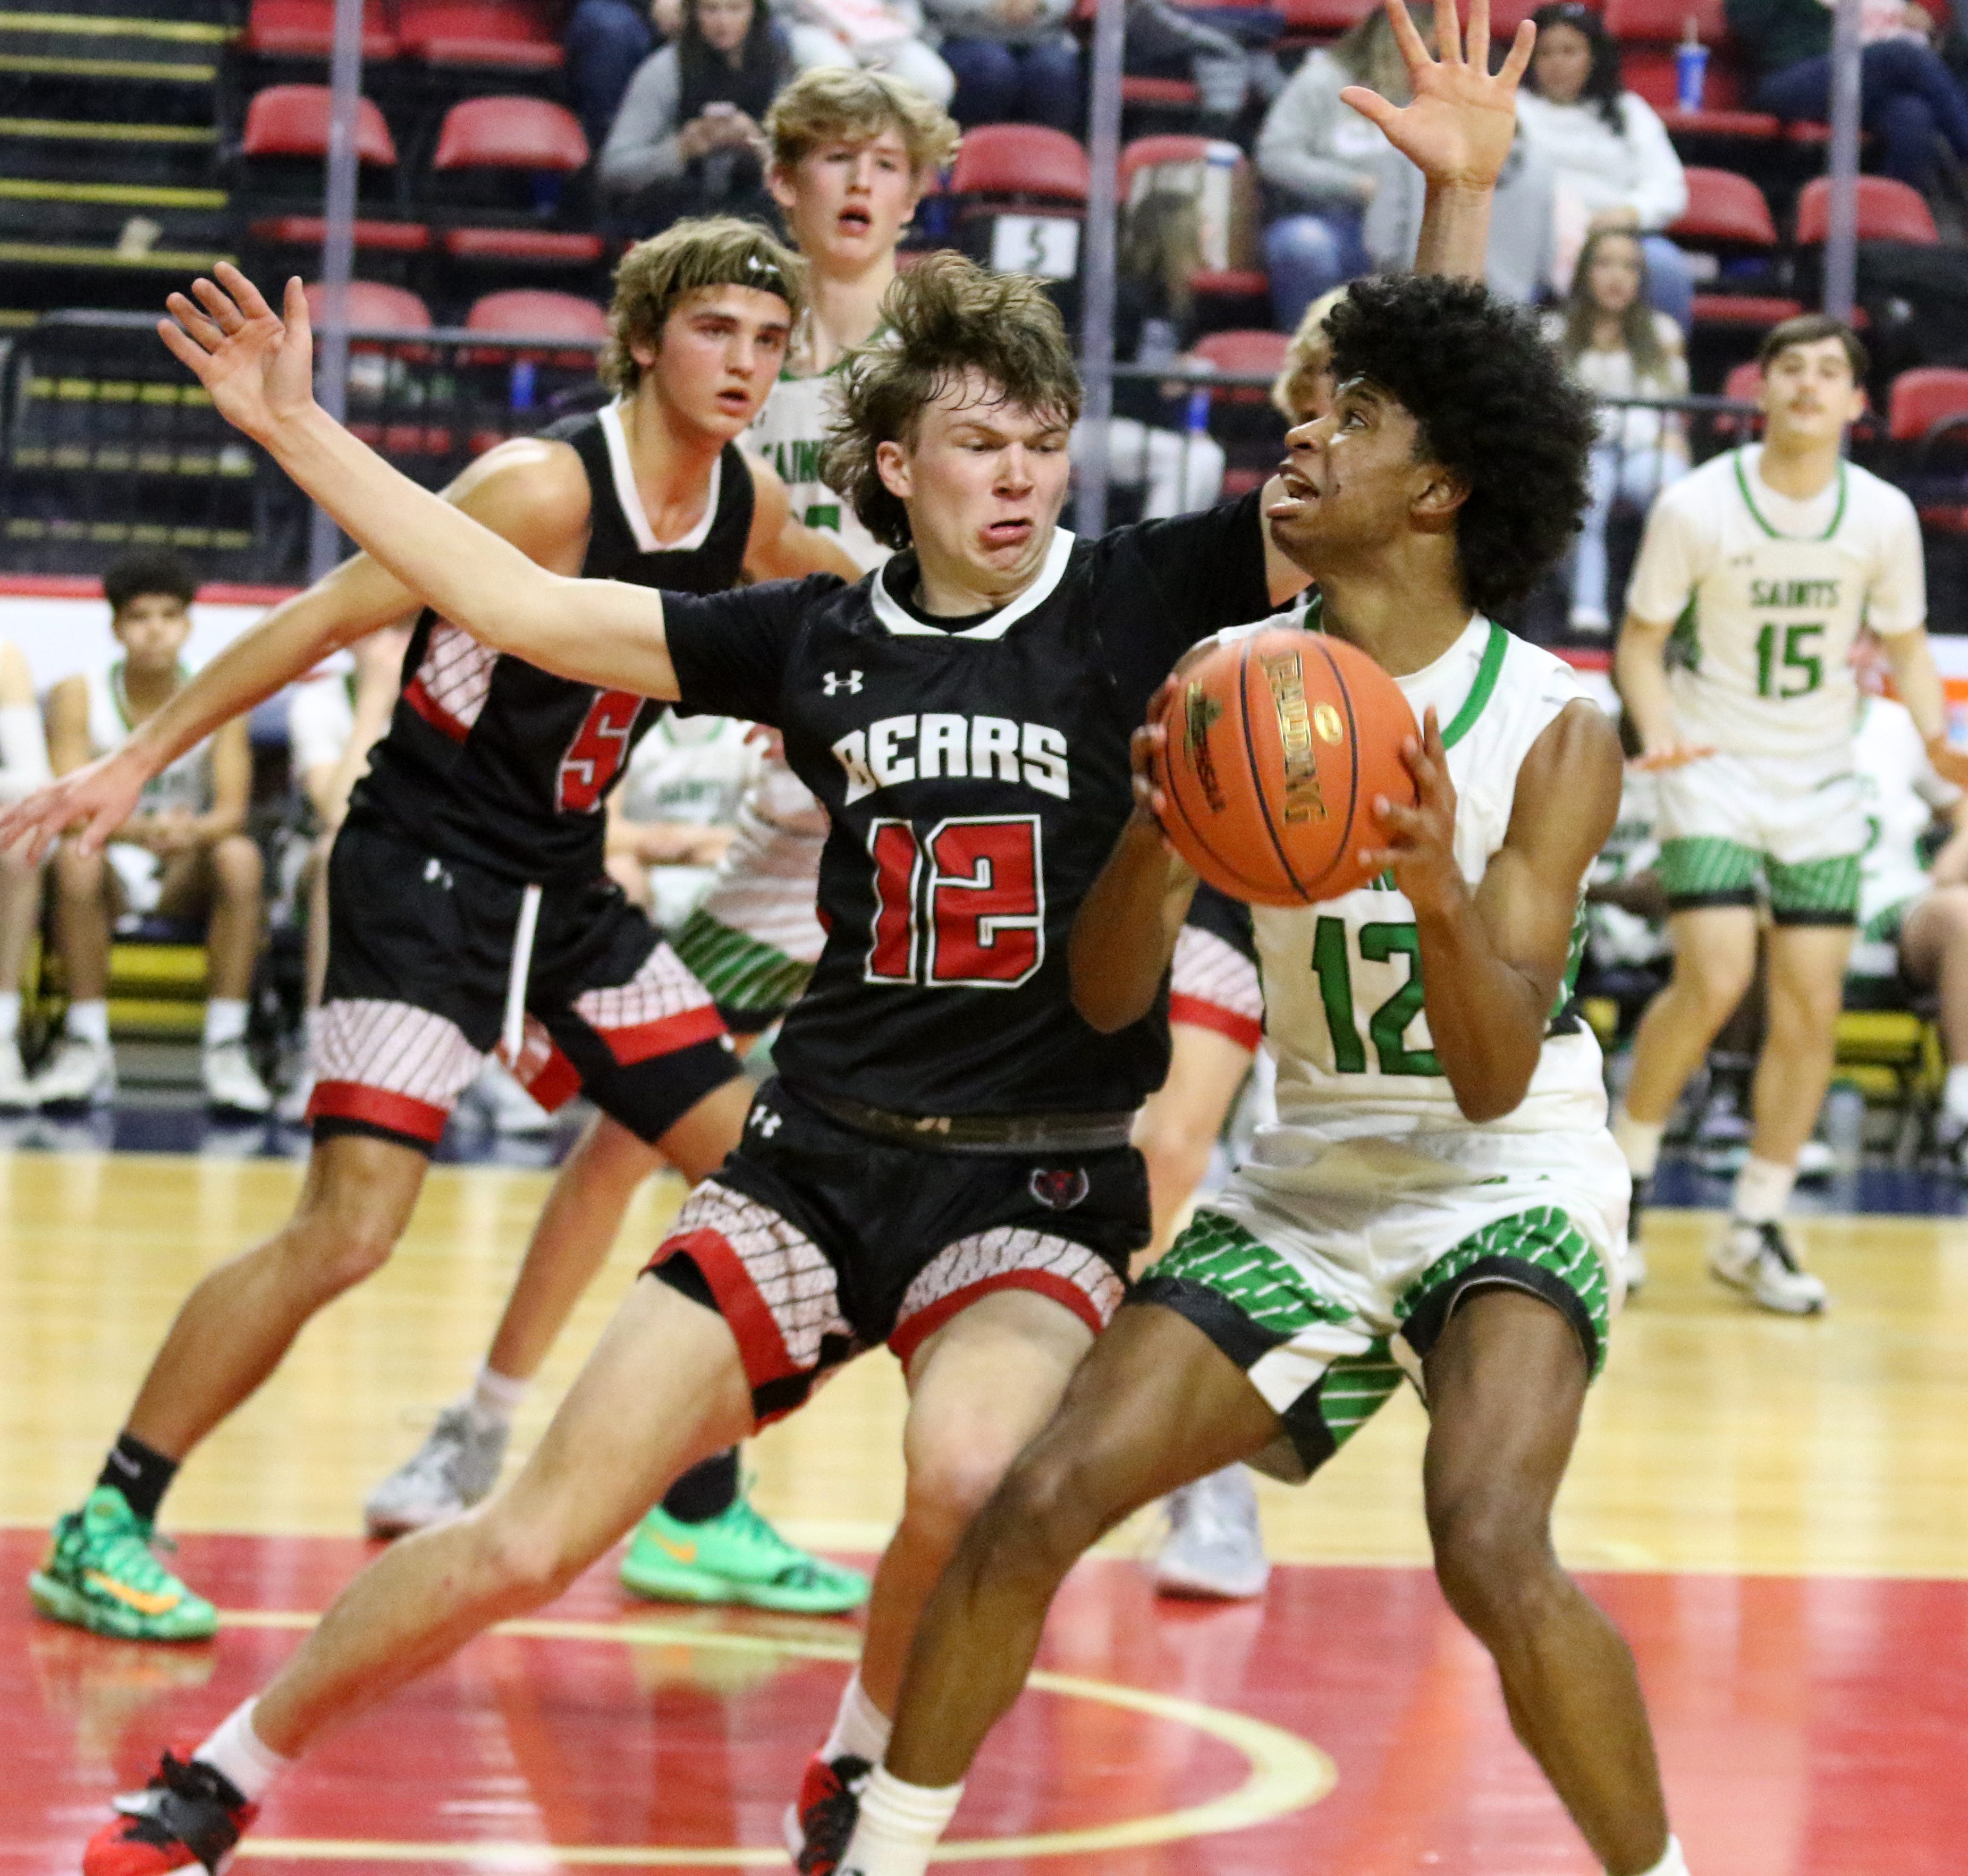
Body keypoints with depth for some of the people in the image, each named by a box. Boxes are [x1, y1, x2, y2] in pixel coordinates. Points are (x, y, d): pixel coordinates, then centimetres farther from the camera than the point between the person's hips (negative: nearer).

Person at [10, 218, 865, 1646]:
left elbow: (847, 596, 27)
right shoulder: (547, 487, -20)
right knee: (350, 1228, -18)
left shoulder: (751, 508, 2)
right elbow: (330, 617, -19)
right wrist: (139, 761, -20)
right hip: (427, 869, -8)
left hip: (568, 885, 8)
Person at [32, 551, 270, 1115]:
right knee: (76, 857, -35)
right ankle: (87, 1043, -28)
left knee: (239, 856, -31)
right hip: (112, 871, -1)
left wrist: (190, 833, -37)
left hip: (186, 877, 1)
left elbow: (232, 811, -12)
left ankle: (225, 1047, -29)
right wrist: (141, 831, -38)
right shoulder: (78, 697, -7)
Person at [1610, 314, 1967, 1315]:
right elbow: (1642, 638, -4)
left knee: (1811, 1007, 1)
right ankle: (1625, 1174, 5)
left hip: (1821, 784, 3)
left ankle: (1755, 1231, 14)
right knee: (1713, 982, -18)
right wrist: (1659, 734, -22)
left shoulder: (1883, 517, -5)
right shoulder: (1696, 507, -13)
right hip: (1715, 773, -3)